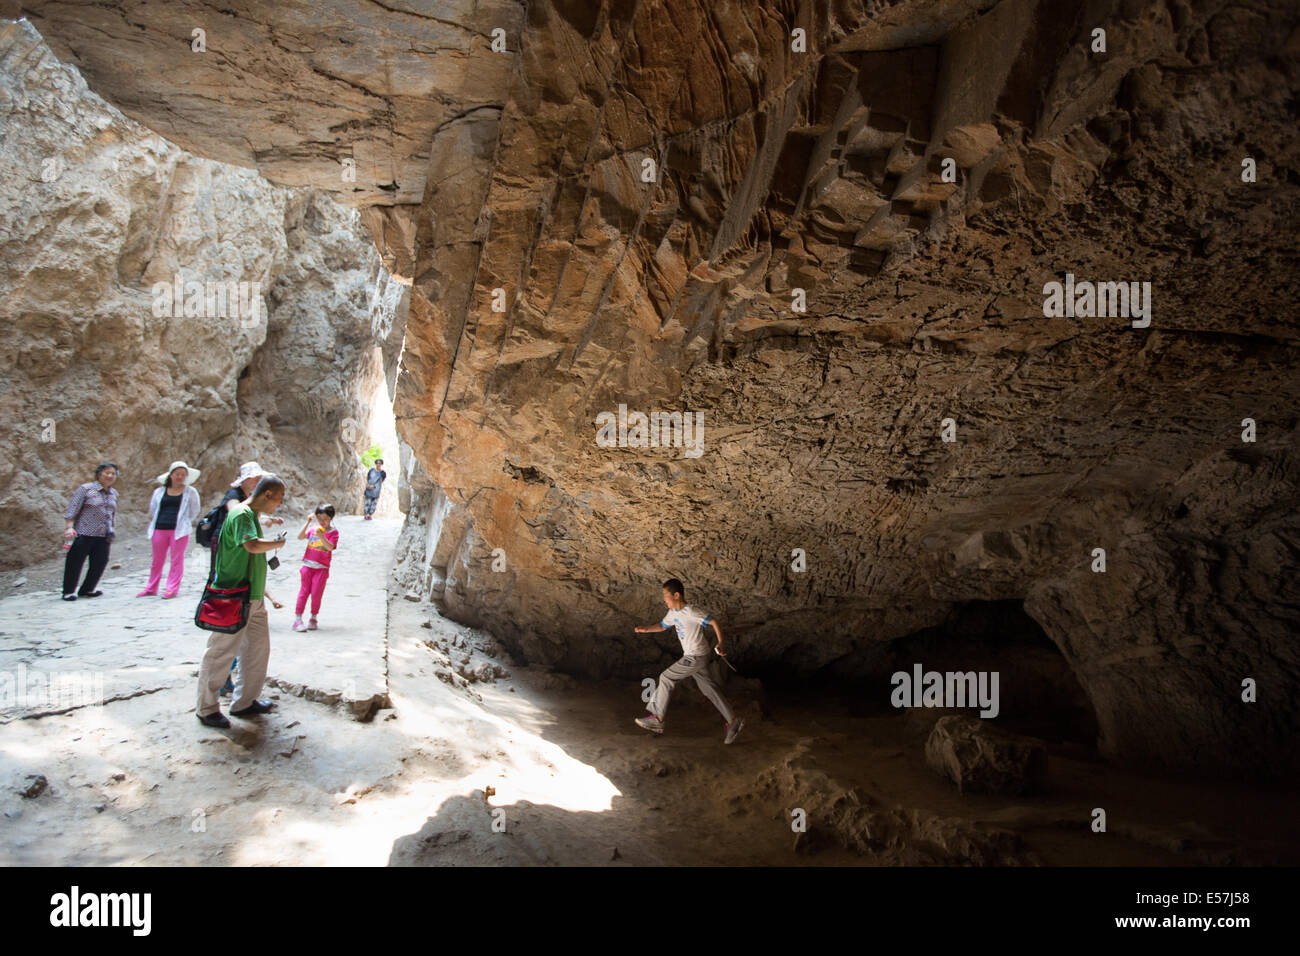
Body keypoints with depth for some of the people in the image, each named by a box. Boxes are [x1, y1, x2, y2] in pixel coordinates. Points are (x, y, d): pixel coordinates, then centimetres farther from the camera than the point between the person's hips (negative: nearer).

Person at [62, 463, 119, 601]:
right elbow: (72, 509, -9)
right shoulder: (85, 489, -5)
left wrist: (110, 529, 14)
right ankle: (68, 592, 14)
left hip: (103, 537, 6)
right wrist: (69, 527, -17)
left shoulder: (114, 494, 13)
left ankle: (86, 590, 22)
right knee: (75, 563, 2)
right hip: (84, 534, -6)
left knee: (100, 562, 6)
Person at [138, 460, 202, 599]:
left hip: (180, 530, -2)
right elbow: (152, 512, 20)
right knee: (157, 560, 8)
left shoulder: (190, 492, 6)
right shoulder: (159, 492, 12)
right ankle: (151, 588, 16)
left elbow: (194, 512, 10)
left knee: (177, 559, -1)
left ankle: (172, 589, 3)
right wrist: (152, 528, 17)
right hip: (160, 529, 3)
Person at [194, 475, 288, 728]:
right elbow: (252, 545, -37)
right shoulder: (242, 514, -19)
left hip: (253, 596, 10)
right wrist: (278, 543, -18)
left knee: (258, 647, 14)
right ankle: (207, 708, 13)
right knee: (222, 651, 0)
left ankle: (244, 702, 25)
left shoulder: (252, 514, 14)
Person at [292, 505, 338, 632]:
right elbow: (300, 537, -4)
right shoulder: (313, 529, 7)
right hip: (308, 565, 2)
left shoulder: (333, 532, -4)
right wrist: (308, 522, -8)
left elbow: (330, 547, -19)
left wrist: (322, 537, -34)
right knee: (304, 591, 3)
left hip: (322, 568, -2)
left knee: (316, 593, 0)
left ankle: (313, 619, 16)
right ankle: (297, 619, 6)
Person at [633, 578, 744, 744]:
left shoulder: (691, 613, -22)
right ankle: (732, 721, 15)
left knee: (666, 678, -2)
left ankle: (658, 719, 7)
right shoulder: (673, 613, 6)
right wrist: (646, 629, 2)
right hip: (696, 657, 9)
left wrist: (720, 644, -30)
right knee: (709, 689, 11)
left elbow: (713, 622, -22)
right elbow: (662, 626, 19)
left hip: (695, 658, -9)